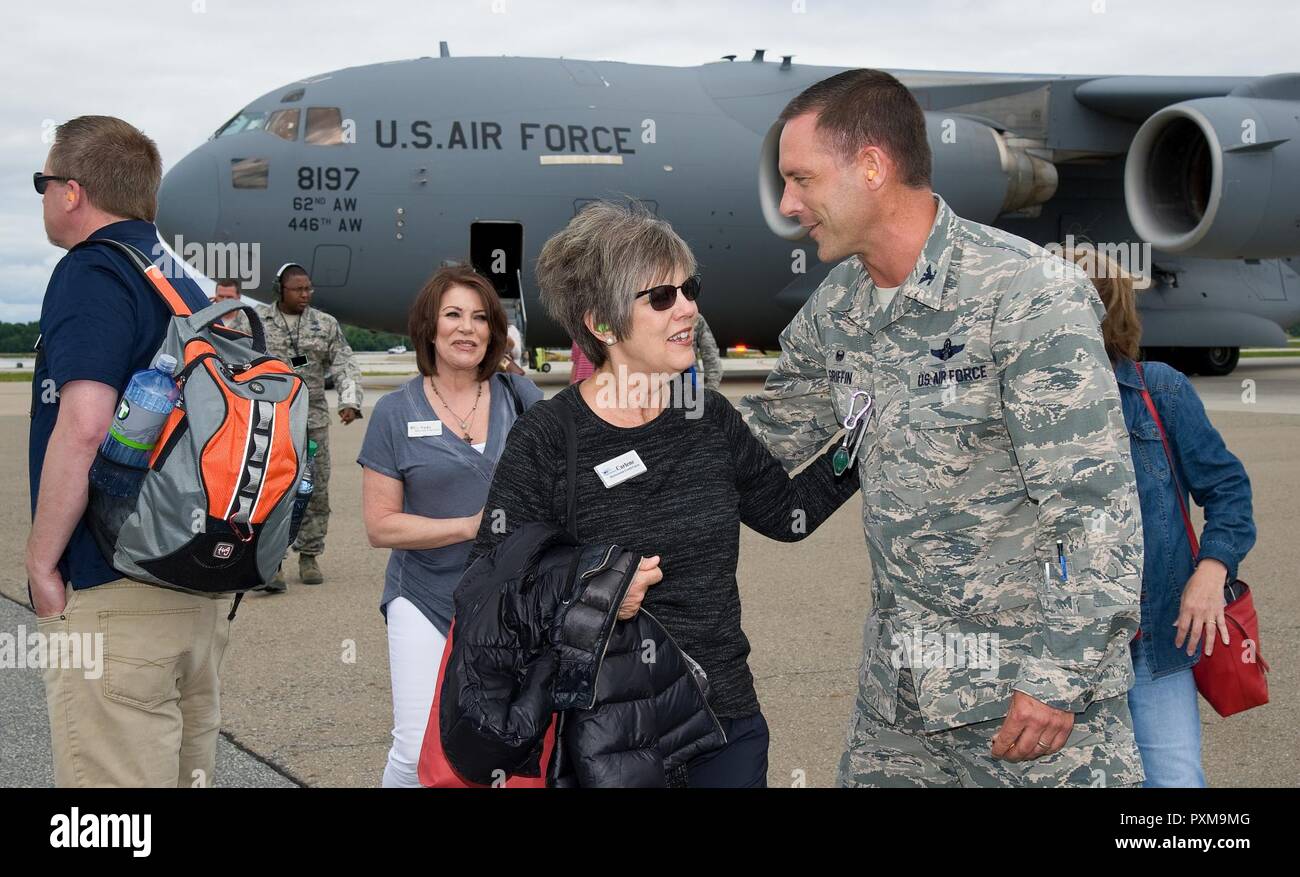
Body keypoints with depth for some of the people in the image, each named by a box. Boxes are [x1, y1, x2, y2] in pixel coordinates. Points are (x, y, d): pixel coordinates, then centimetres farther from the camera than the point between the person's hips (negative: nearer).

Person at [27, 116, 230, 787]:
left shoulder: (92, 273, -11)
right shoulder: (185, 283, 15)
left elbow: (84, 425, -23)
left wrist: (41, 562, -13)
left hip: (113, 593, -9)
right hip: (203, 587, 9)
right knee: (188, 773, 16)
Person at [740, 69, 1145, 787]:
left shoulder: (1028, 294, -17)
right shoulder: (835, 308, 5)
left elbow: (1095, 506, -18)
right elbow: (761, 439, 18)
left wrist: (1059, 679, -19)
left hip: (1032, 679, -6)